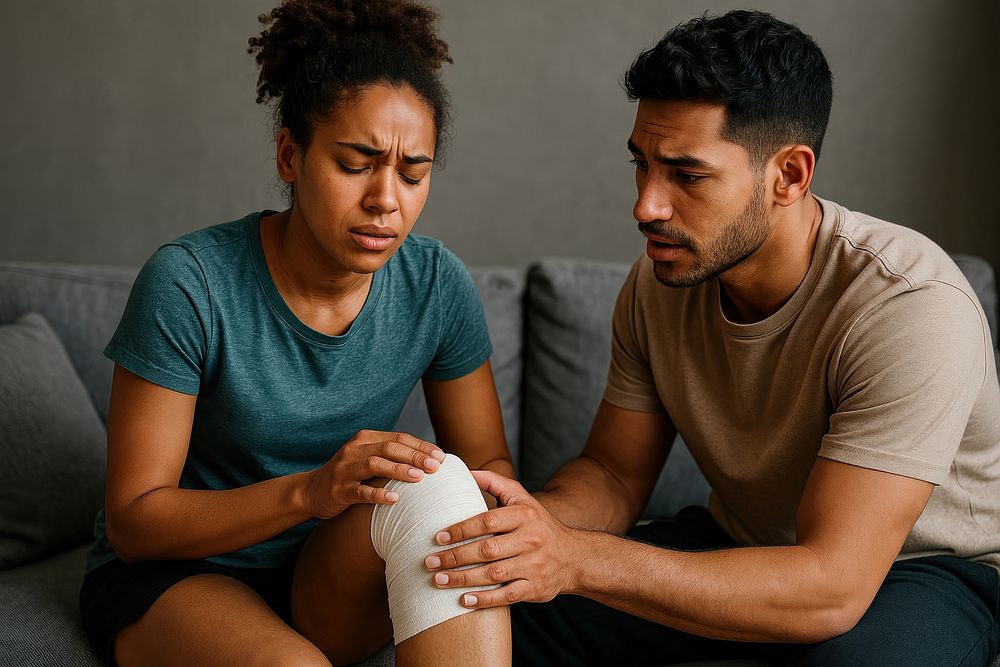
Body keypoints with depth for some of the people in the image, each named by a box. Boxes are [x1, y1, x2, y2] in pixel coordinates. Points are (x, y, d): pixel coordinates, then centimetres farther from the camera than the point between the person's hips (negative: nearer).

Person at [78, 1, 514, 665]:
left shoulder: (437, 285, -7)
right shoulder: (188, 283, -19)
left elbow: (490, 463, 2)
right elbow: (133, 521, -16)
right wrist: (309, 490, -31)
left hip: (335, 584, 4)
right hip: (172, 576, -3)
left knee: (438, 485, -29)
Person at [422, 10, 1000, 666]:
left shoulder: (911, 305, -30)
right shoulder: (661, 280, -10)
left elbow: (830, 587, -34)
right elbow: (615, 473, -1)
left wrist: (577, 559, -42)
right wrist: (540, 517, -26)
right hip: (740, 543, 4)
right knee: (504, 607, -14)